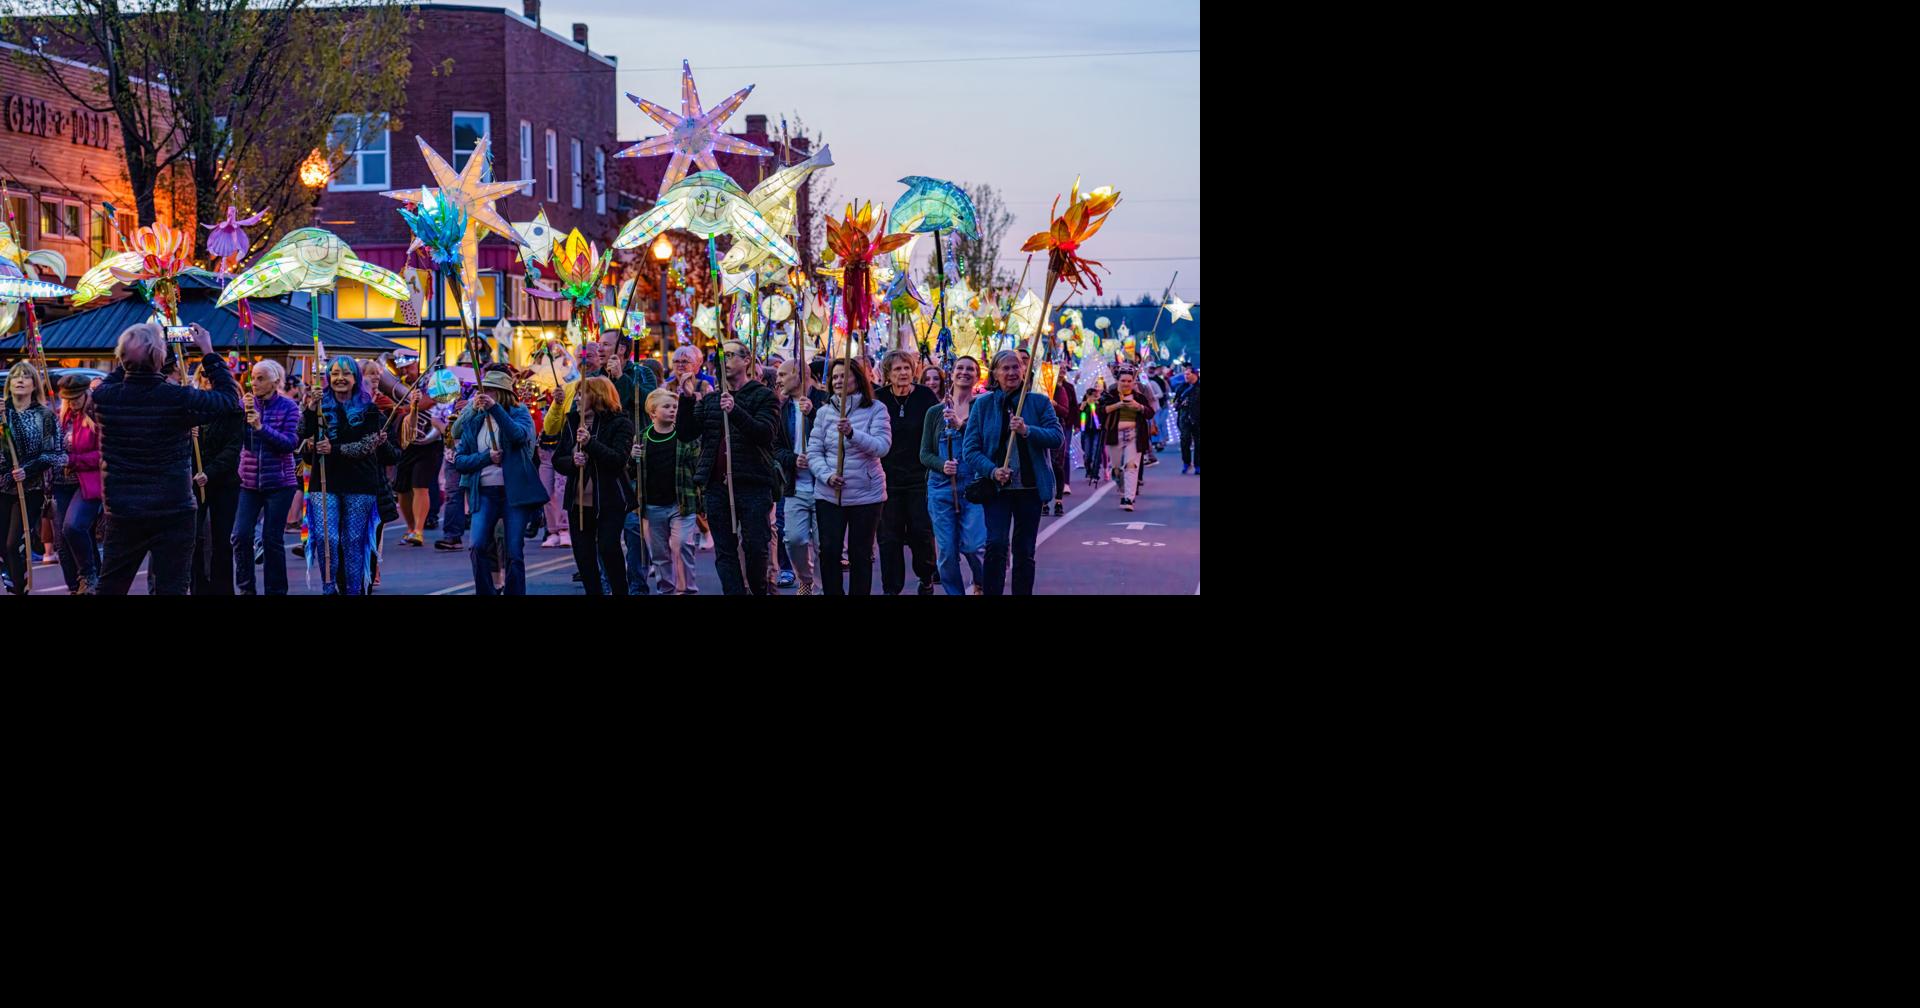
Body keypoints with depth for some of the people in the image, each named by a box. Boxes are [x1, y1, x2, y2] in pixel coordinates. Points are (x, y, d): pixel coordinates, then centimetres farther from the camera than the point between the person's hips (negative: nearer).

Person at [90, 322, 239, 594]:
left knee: (111, 586, 15)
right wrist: (208, 352, 6)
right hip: (173, 513, -3)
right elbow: (229, 397, -1)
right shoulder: (178, 398, -17)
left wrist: (132, 352, 18)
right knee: (171, 587, 2)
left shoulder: (102, 397, -7)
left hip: (122, 513, 3)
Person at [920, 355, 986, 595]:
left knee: (975, 546, -11)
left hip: (973, 485, -3)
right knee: (946, 551, 0)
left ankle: (981, 586, 17)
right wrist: (942, 465, -9)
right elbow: (924, 453, 10)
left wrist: (961, 424, -18)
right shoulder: (935, 412, 11)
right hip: (941, 486, 3)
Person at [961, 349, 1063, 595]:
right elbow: (971, 448, -2)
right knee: (996, 544, -17)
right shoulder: (983, 404, 3)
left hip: (1030, 486, 1)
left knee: (1025, 551, 9)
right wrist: (992, 470, -18)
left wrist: (1027, 431, -22)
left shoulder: (1039, 402, 4)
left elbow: (1057, 437, -6)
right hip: (997, 487, -1)